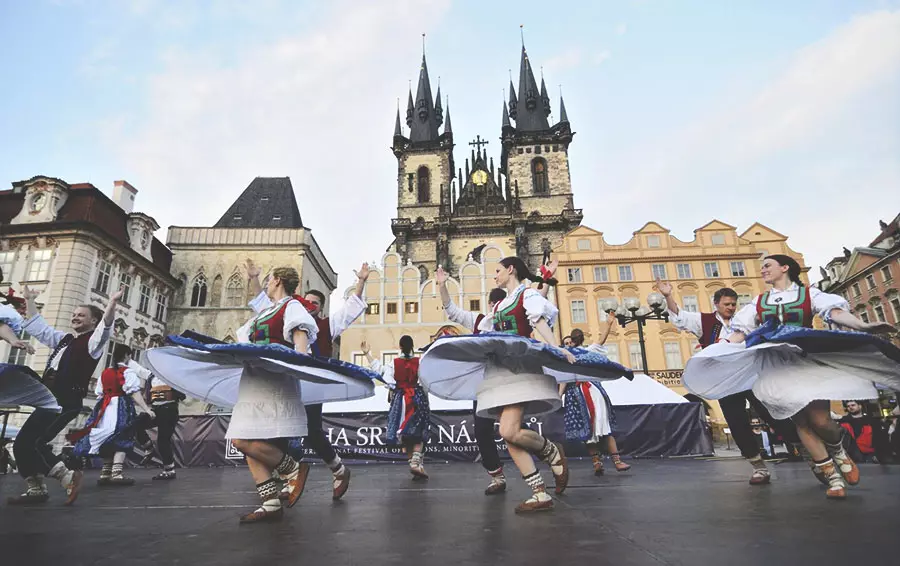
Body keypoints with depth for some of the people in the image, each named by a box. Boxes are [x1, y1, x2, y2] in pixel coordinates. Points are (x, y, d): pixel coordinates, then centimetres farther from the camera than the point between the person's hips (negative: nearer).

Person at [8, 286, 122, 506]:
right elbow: (37, 327, 32)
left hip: (66, 403, -9)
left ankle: (68, 476, -7)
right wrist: (29, 301, 31)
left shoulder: (93, 341, -4)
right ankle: (36, 489, 22)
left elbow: (105, 326, -26)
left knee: (33, 443, -18)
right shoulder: (64, 338, 19)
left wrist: (112, 303, -42)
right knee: (22, 444, 9)